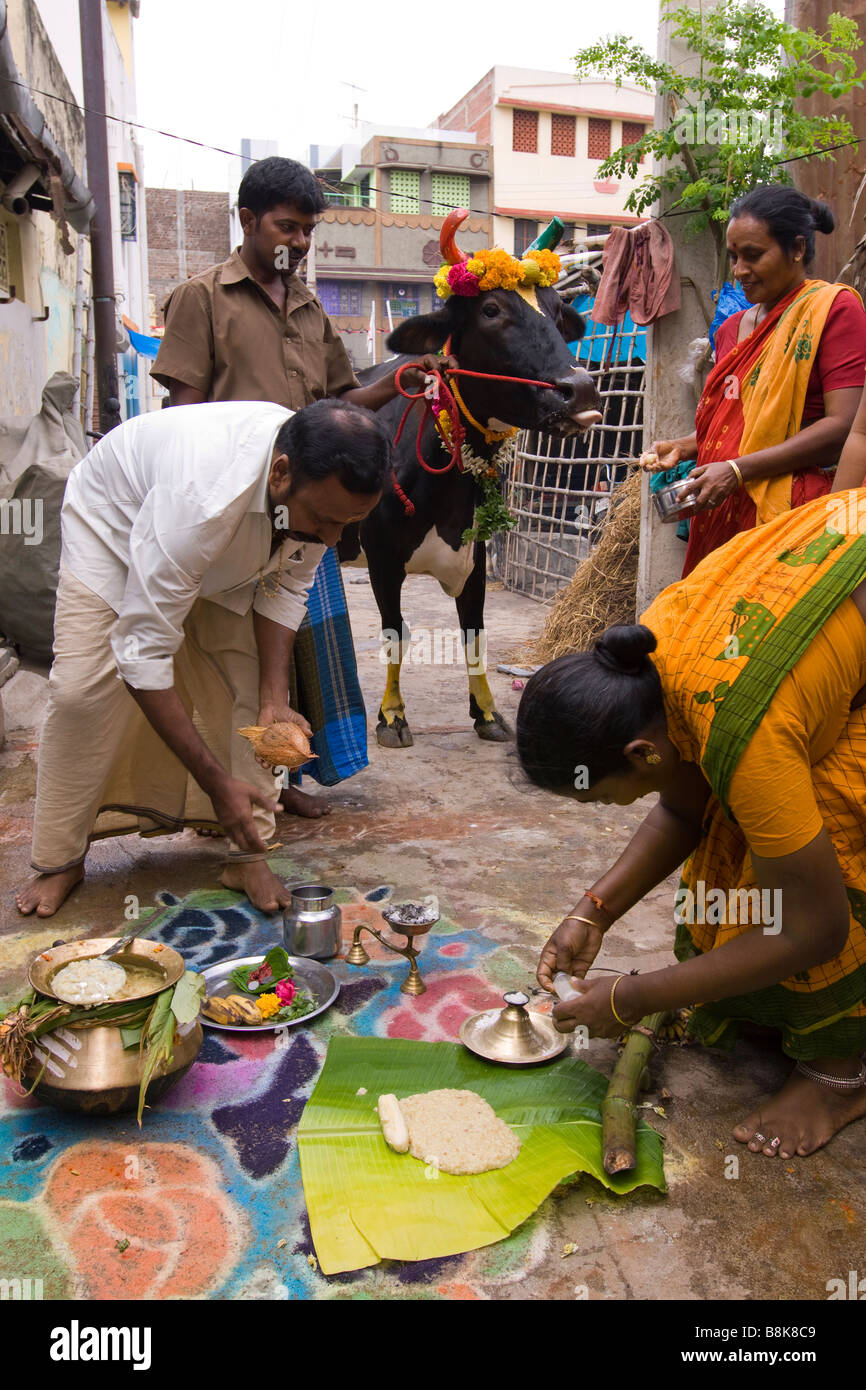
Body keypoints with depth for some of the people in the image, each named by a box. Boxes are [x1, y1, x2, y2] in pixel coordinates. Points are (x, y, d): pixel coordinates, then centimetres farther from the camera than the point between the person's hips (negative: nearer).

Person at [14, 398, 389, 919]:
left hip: (229, 550, 5)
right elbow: (144, 655, -42)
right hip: (116, 523, -4)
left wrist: (275, 700, -25)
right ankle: (60, 862, 3)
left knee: (253, 681, -11)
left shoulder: (323, 486, -28)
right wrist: (217, 782, -40)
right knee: (83, 689, -16)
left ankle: (249, 854, -1)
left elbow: (286, 586, -12)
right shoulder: (201, 500, -47)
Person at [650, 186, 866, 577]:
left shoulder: (834, 307, -1)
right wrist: (682, 447, 9)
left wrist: (738, 470, -15)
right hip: (722, 513, 6)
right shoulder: (731, 329, 20)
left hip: (788, 513, -6)